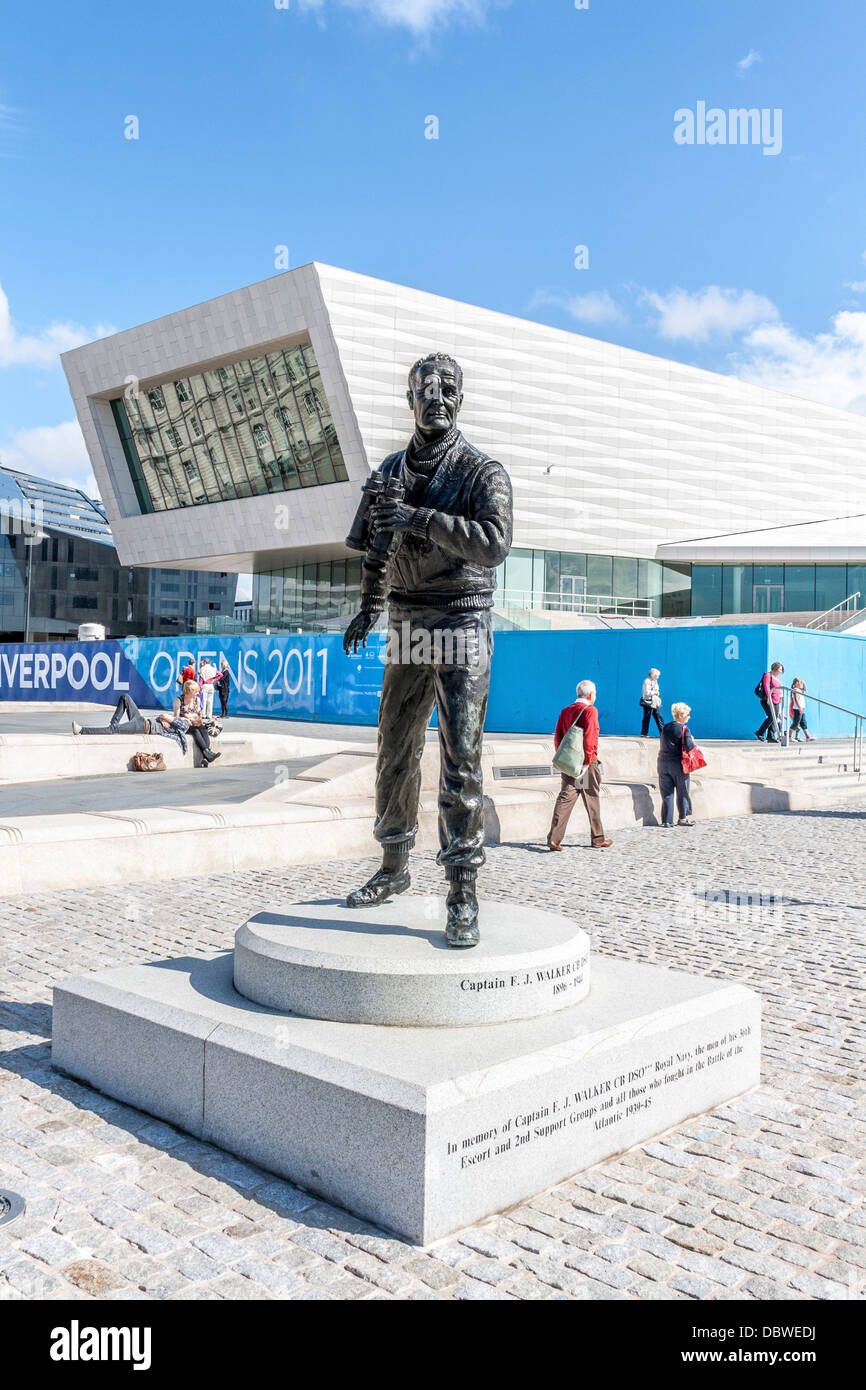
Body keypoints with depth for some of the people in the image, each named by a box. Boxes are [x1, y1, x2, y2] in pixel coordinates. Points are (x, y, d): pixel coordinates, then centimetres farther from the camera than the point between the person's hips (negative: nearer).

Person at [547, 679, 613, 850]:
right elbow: (589, 738, -18)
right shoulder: (590, 711, -9)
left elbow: (557, 736, 7)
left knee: (565, 797, 1)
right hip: (586, 763, -5)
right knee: (592, 799, 7)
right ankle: (598, 839, 18)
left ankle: (554, 837, -10)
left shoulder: (565, 711, 10)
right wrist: (587, 761, -15)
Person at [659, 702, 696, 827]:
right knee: (683, 791, 11)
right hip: (678, 764, -5)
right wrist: (692, 741, 1)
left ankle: (667, 821, 4)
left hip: (663, 763, 5)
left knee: (666, 792, 7)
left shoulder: (665, 728, 9)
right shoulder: (684, 729, -9)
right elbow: (688, 747, -18)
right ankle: (683, 818, 18)